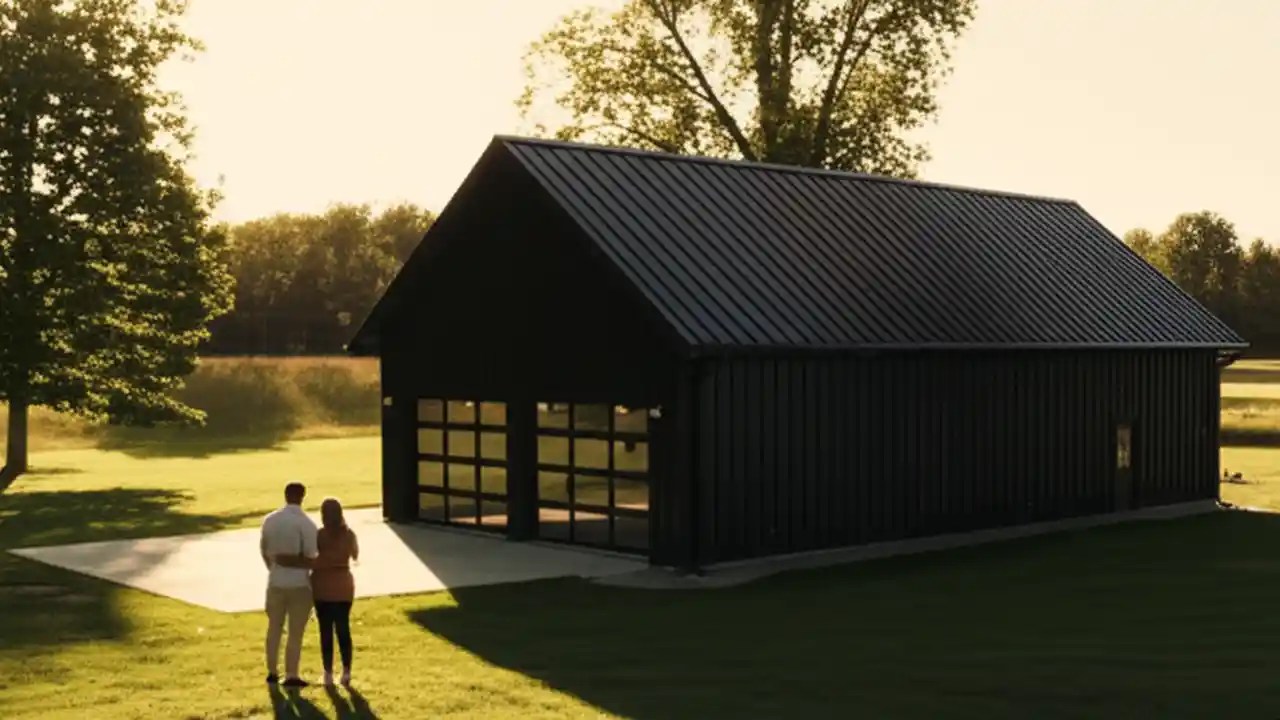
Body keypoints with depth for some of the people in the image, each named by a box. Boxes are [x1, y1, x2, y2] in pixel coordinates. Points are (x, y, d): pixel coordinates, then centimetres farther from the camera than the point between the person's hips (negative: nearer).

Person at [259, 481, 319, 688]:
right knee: (296, 631, 4)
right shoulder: (305, 523, -16)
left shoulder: (269, 520, 1)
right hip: (300, 582, -5)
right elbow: (311, 555, -16)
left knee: (274, 627, 18)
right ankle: (291, 675, 7)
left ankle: (272, 672, 27)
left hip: (276, 581, 5)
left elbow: (264, 550, 10)